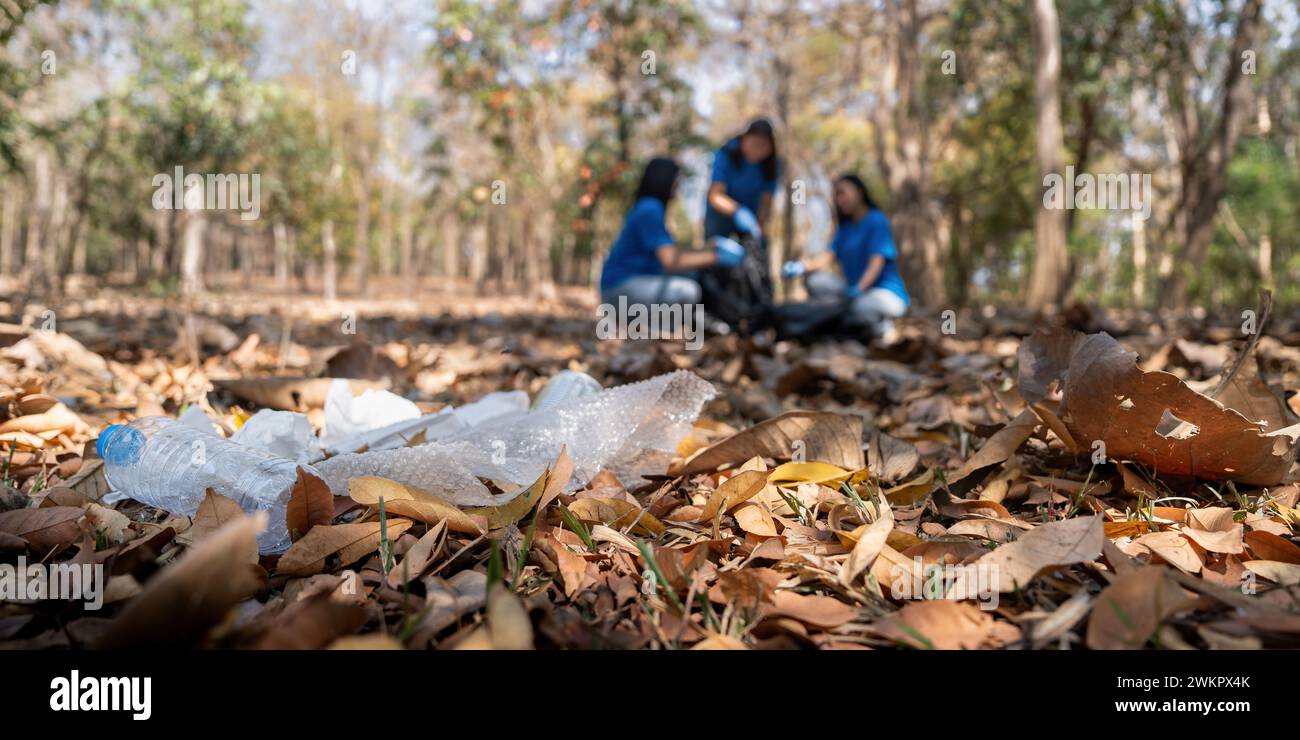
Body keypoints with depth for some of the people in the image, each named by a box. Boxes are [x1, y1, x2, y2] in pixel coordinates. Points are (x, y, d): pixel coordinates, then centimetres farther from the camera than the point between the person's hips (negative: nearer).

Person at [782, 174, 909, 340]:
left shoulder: (877, 220, -8)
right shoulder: (845, 227, 13)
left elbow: (877, 261, -19)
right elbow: (829, 256, -2)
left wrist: (858, 289, -33)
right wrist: (802, 266, -22)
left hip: (887, 293, -6)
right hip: (856, 290, 7)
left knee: (863, 307, -39)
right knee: (815, 281, -11)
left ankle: (881, 326, -2)